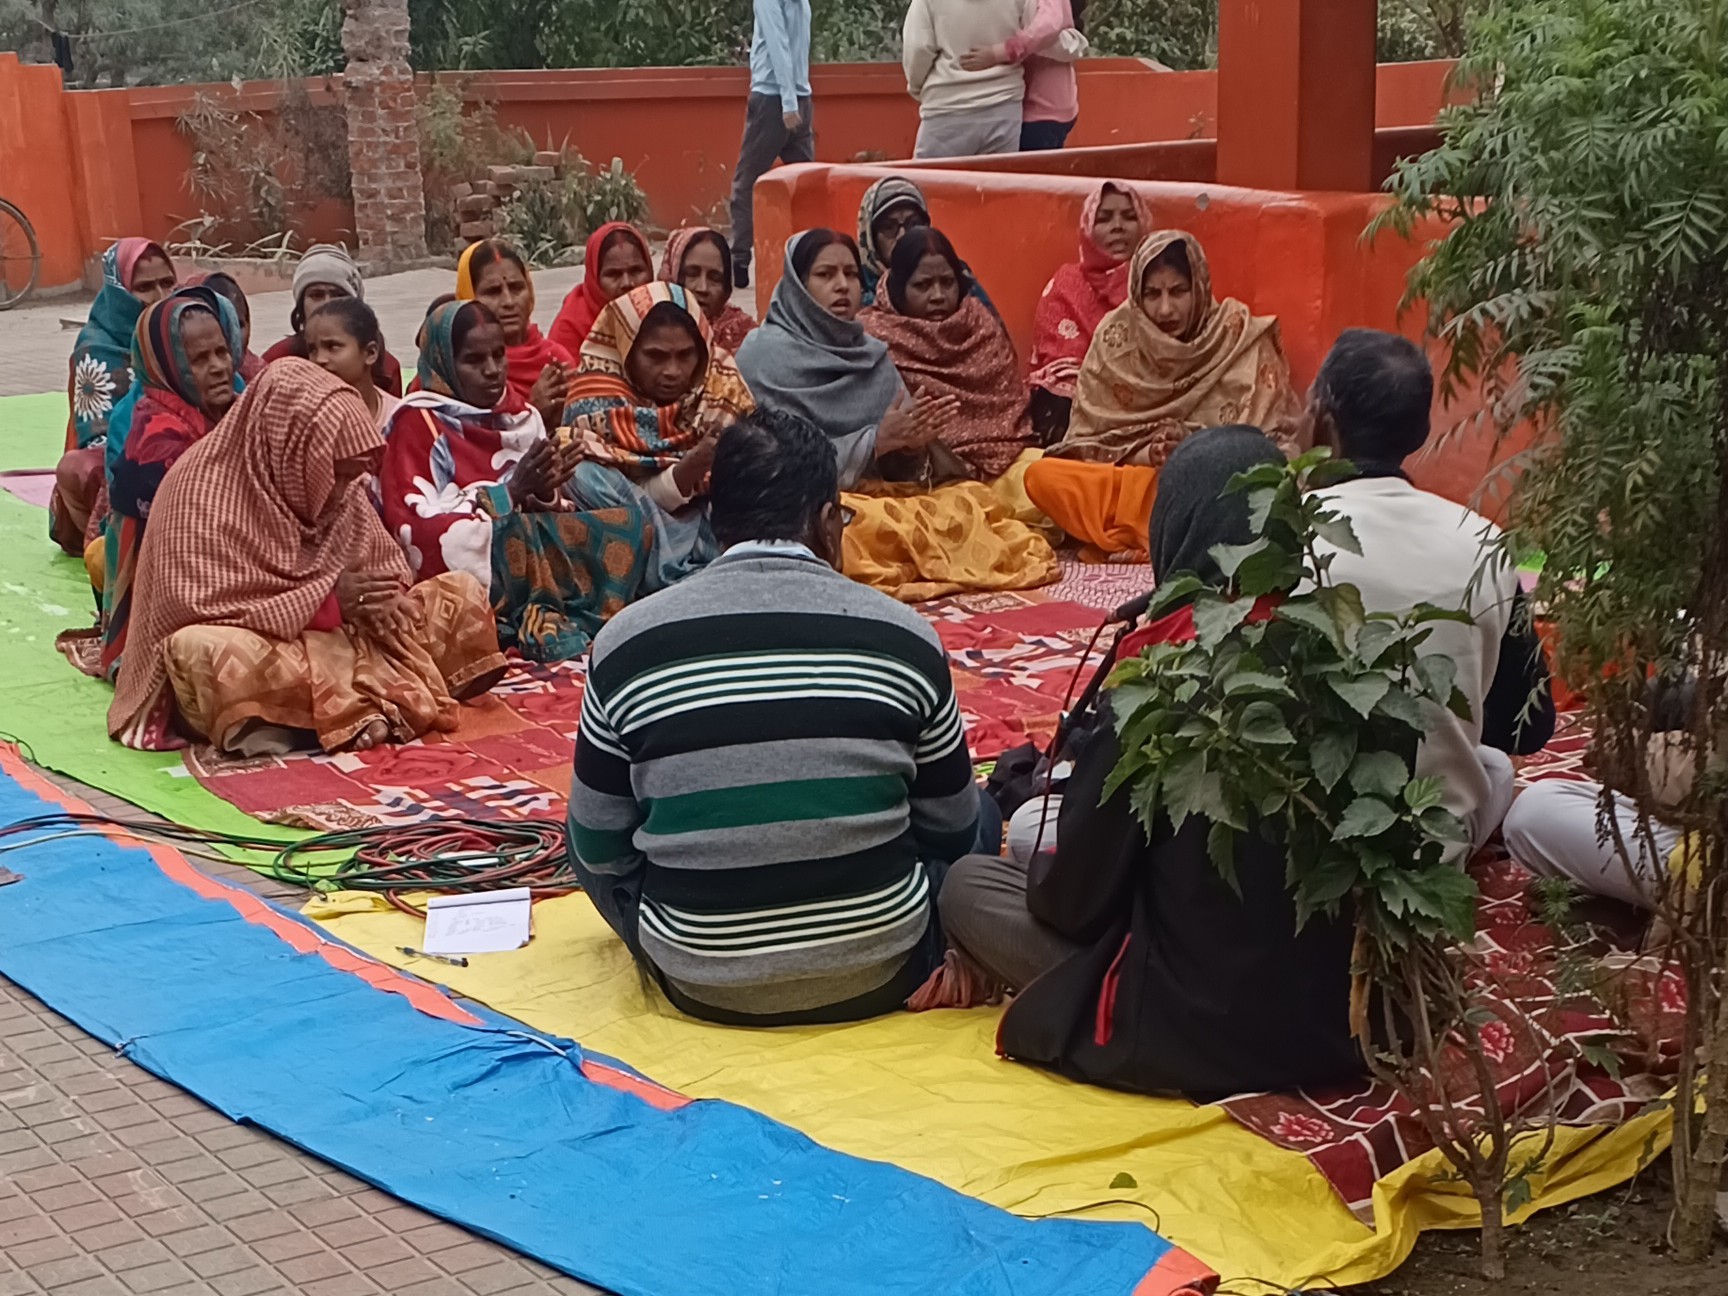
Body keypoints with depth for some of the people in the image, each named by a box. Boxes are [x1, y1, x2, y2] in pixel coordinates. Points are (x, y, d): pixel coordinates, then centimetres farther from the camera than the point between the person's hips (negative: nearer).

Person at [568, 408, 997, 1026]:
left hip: (701, 986, 1)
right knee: (979, 819, 27)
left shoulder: (628, 641, -7)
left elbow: (599, 848, 3)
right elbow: (953, 829, 6)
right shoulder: (902, 634, -6)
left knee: (587, 839, 27)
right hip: (879, 976, 0)